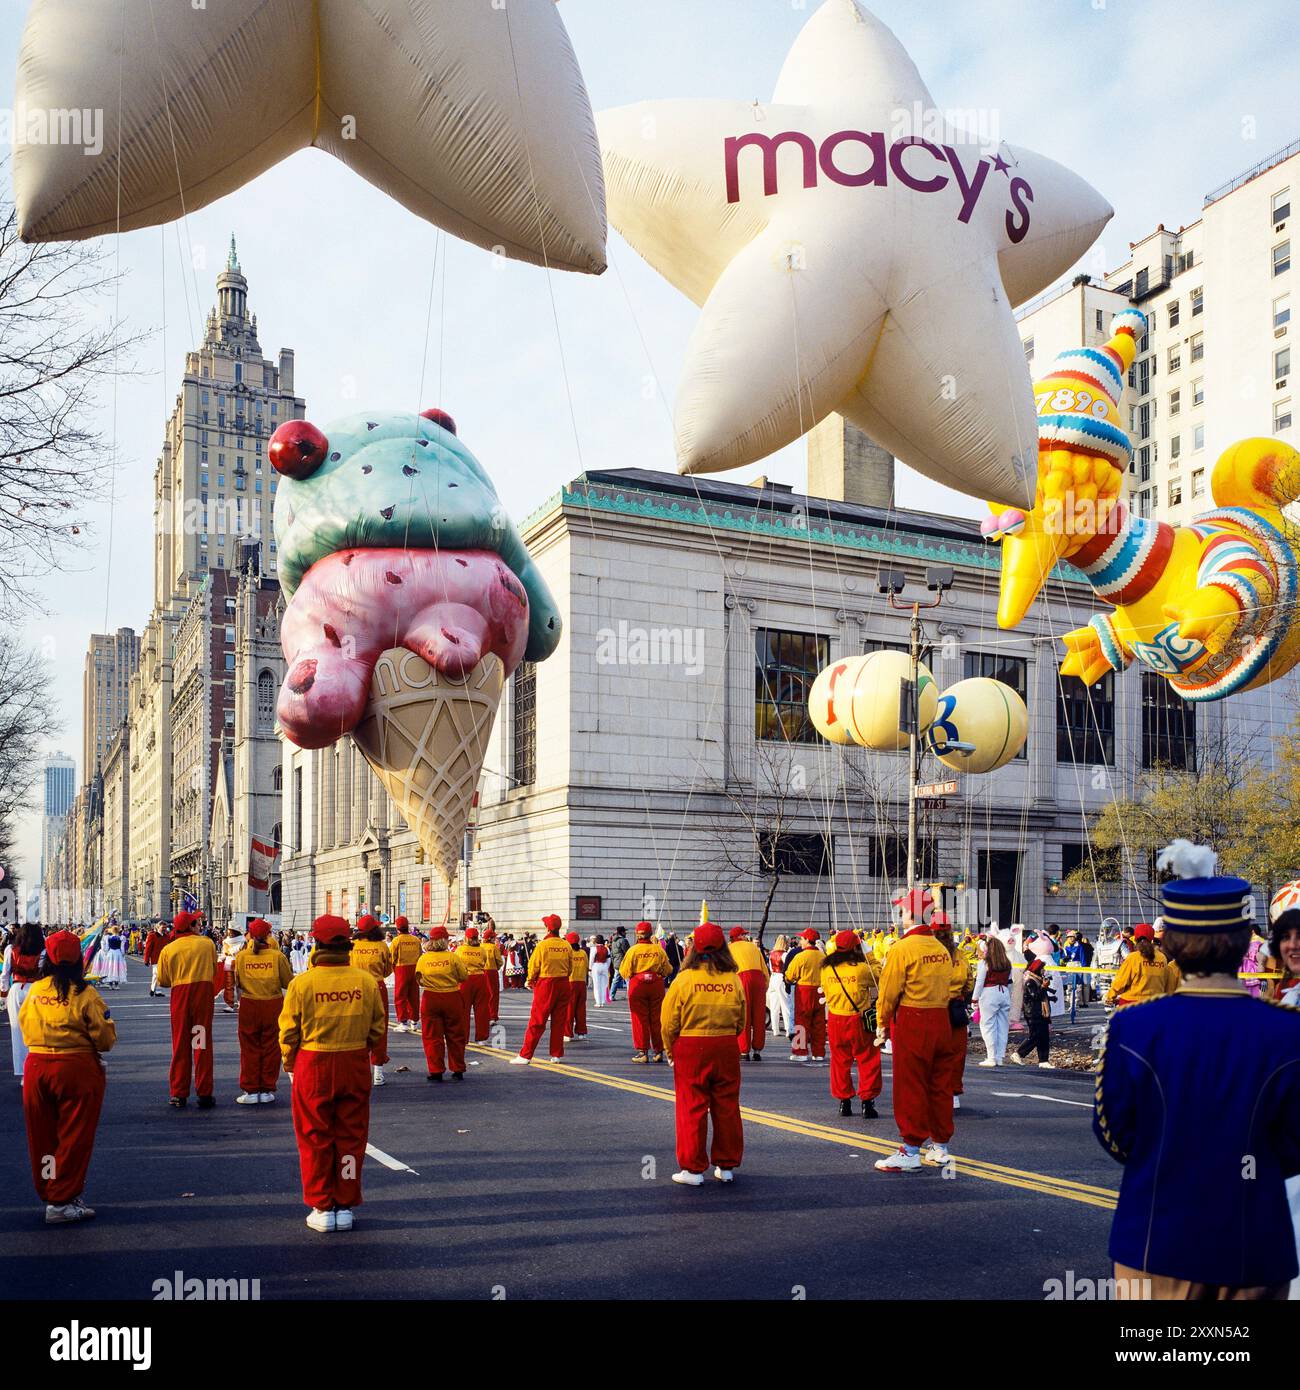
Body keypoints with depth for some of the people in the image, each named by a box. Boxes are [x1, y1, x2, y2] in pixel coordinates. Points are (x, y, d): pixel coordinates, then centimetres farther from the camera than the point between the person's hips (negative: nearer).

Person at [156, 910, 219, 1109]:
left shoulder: (168, 949, 2)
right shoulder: (207, 943, 2)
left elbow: (163, 981, 5)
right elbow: (215, 970, 13)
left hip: (179, 994, 1)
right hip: (204, 992, -1)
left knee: (180, 1044, 8)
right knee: (202, 1043, 3)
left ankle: (179, 1094, 9)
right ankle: (204, 1094, 4)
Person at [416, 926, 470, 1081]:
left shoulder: (423, 959, -4)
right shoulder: (452, 957, -10)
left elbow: (418, 980, 4)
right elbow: (464, 977, -4)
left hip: (430, 999, 1)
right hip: (452, 998, -1)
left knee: (432, 1036, 8)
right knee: (455, 1036, 12)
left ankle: (436, 1071, 6)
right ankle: (458, 1070, 17)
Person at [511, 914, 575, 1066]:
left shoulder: (542, 945, -12)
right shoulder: (567, 946, 0)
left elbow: (533, 966, -7)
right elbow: (570, 968, 6)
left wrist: (531, 981, 10)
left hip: (545, 985, -4)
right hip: (563, 984, 4)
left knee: (537, 1021, -1)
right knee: (559, 1021, 12)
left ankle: (525, 1055, 0)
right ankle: (557, 1054, 16)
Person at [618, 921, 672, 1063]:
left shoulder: (633, 950, -7)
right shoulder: (658, 949, -1)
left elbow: (624, 972, -5)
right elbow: (668, 970, 7)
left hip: (637, 984, -2)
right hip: (656, 985, 2)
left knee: (640, 1019, 4)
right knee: (656, 1018, 11)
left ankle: (643, 1052, 3)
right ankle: (659, 1051, 14)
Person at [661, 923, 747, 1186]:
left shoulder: (684, 979, -9)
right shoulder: (734, 980, 0)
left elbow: (670, 1023, -5)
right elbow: (741, 1023, 10)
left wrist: (671, 1051, 10)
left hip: (690, 1049, -3)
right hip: (727, 1049, 3)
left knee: (691, 1107, 4)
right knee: (727, 1107, 12)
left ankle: (693, 1168, 8)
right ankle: (726, 1166, 20)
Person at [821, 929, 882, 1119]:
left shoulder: (826, 968, -1)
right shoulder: (862, 967, -14)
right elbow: (879, 976, 4)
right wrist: (869, 956, 12)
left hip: (835, 1019, 4)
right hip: (859, 1020, -4)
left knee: (840, 1061, 15)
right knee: (868, 1061, 6)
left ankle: (843, 1101, 18)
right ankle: (867, 1101, 3)